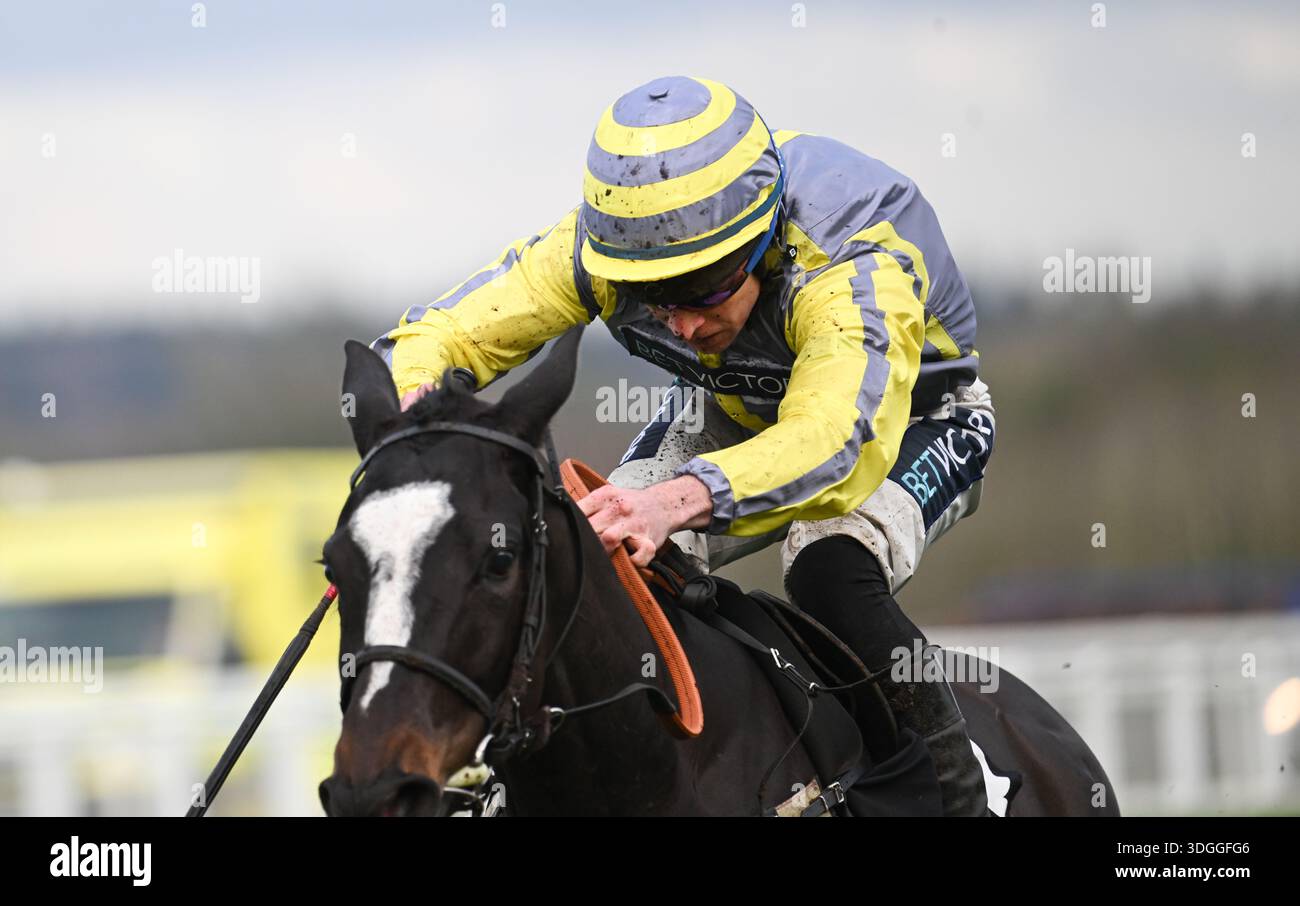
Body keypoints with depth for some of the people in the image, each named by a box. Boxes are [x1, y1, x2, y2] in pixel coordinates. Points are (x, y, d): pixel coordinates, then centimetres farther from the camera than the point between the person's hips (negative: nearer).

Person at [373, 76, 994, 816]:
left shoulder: (857, 265, -42)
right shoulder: (602, 244, -28)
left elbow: (834, 436, -57)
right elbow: (438, 337, -25)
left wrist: (681, 499, -75)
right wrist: (414, 412, -50)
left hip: (913, 416, -5)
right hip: (734, 413, 5)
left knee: (831, 574, -34)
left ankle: (956, 790, -15)